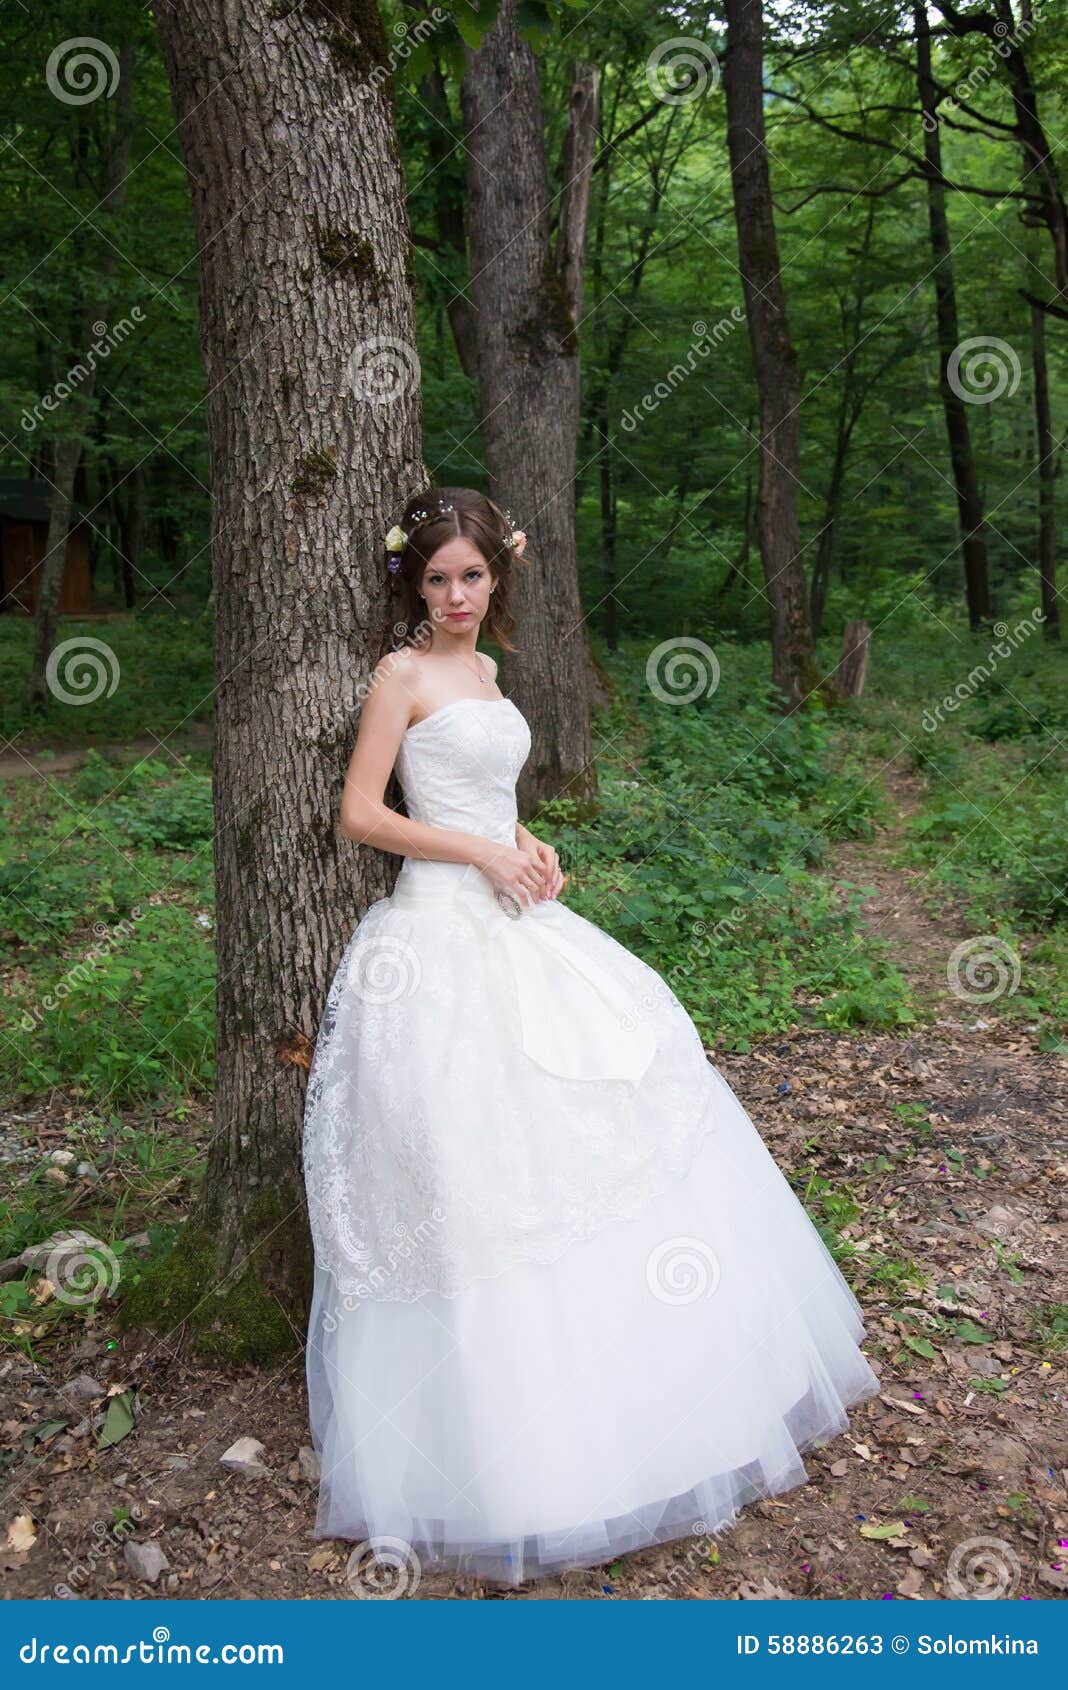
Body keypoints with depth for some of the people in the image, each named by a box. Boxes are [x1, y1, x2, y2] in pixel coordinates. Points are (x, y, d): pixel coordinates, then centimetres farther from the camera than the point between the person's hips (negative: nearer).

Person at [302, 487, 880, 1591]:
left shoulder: (484, 672, 15)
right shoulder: (402, 673, -7)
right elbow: (360, 814, -10)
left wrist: (528, 844, 4)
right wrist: (483, 853, -14)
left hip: (516, 921, 8)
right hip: (441, 932, -8)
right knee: (472, 1176, -6)